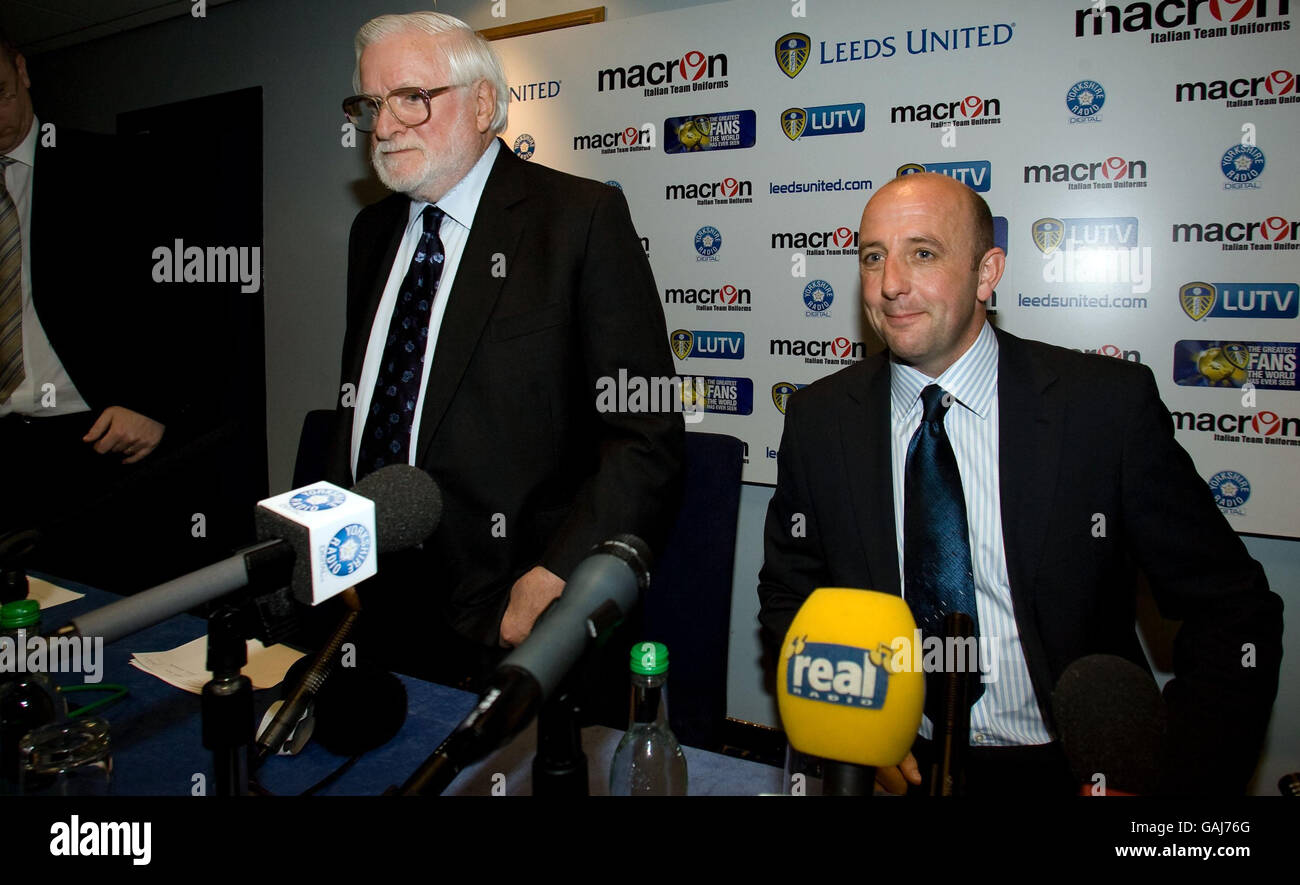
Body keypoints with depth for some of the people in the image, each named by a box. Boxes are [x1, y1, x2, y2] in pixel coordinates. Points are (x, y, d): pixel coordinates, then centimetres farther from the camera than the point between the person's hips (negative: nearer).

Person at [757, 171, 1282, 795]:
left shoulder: (1109, 405, -6)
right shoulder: (817, 419, 0)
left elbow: (1232, 614, -1)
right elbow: (788, 597, 8)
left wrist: (1159, 779, -14)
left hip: (1064, 767, 0)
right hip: (893, 765, 1)